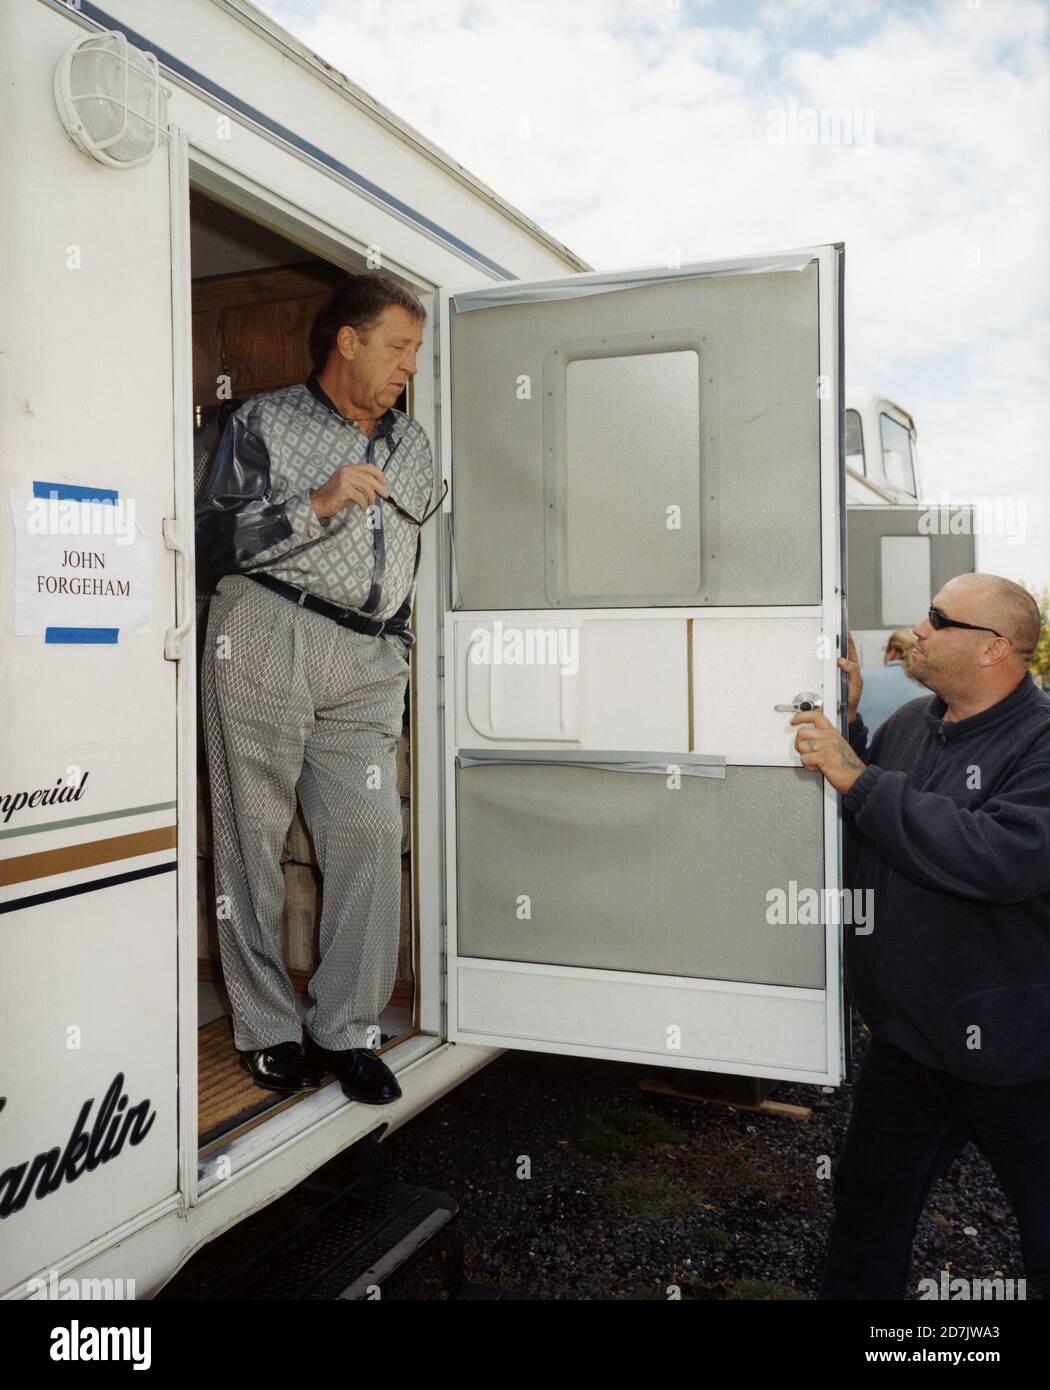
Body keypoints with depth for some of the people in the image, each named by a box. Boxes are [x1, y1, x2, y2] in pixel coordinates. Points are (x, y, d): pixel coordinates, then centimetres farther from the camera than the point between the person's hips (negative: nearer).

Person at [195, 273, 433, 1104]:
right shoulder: (265, 423, 8)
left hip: (369, 663, 4)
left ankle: (346, 1032, 5)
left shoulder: (415, 446, 23)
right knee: (253, 834, -1)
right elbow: (216, 537, -2)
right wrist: (318, 503, -10)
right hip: (267, 641, -3)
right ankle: (267, 1029, 11)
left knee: (371, 836, -6)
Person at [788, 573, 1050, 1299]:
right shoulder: (908, 724, 2)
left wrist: (860, 778, -29)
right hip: (904, 1038, 6)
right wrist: (847, 722, -2)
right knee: (868, 1210, 22)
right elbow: (857, 828, 12)